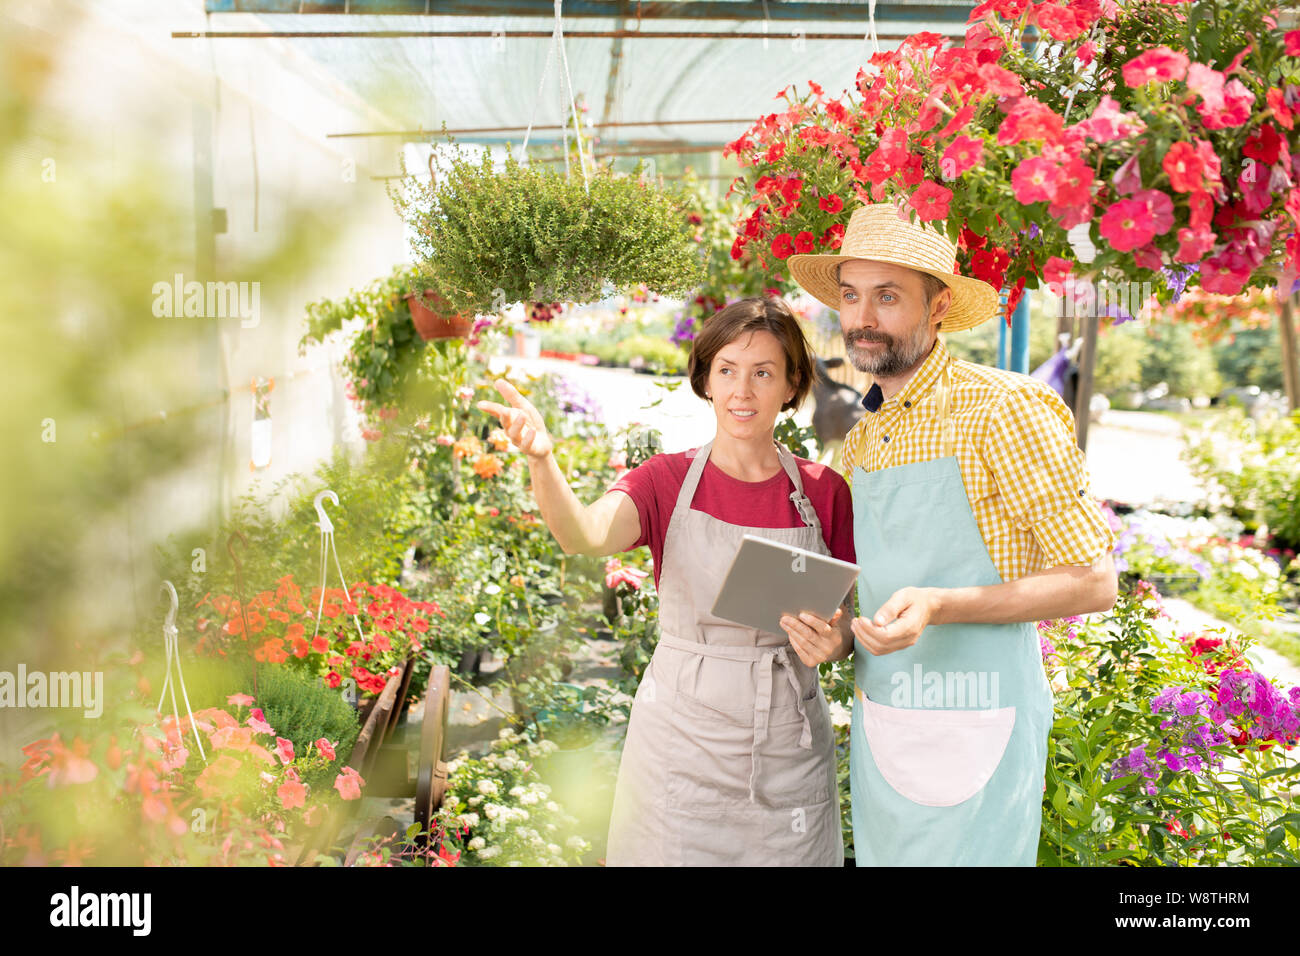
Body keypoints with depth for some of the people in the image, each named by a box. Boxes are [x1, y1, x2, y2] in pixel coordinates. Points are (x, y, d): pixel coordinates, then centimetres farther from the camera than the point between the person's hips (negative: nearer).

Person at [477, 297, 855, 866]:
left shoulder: (823, 490, -1)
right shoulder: (666, 481, -4)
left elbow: (849, 624, 6)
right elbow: (584, 537, -25)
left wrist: (835, 642, -17)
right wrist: (541, 461, -44)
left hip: (790, 749, 1)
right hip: (683, 737, -1)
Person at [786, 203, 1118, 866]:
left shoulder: (1004, 411, -13)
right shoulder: (860, 443, 9)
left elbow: (1092, 582, -12)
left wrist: (938, 607, -24)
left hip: (972, 735, -6)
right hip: (876, 730, 7)